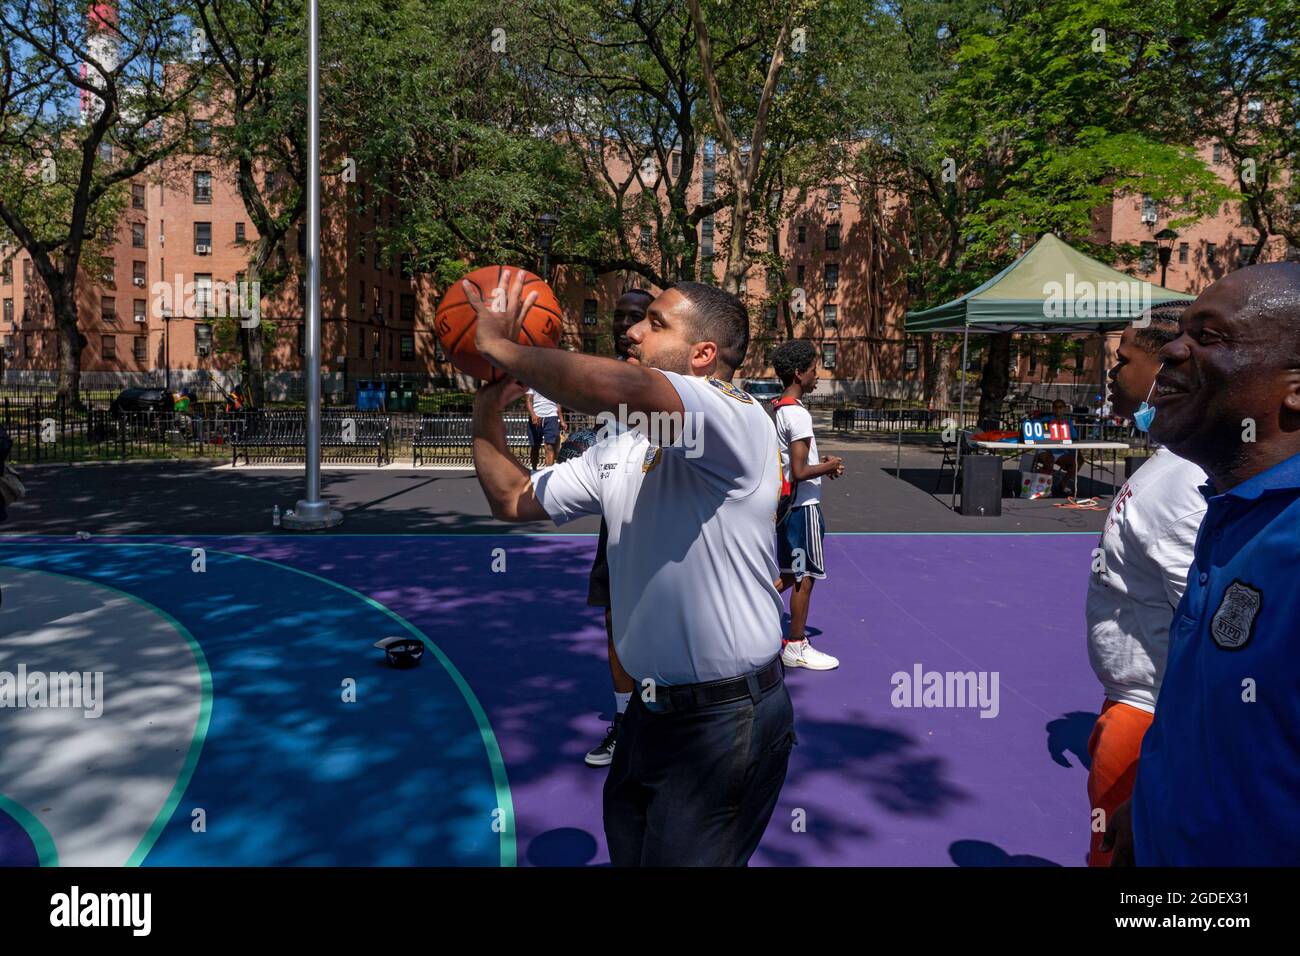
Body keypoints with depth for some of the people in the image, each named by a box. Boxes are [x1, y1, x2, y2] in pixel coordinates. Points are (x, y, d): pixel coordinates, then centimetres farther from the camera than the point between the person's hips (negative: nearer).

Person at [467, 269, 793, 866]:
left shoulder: (738, 419, -19)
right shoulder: (621, 447, 9)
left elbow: (617, 387, -38)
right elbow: (514, 500, 16)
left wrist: (499, 347, -23)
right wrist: (487, 416, 0)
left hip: (725, 720, -8)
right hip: (650, 708, 8)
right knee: (628, 853, 20)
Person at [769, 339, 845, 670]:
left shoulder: (778, 409, 9)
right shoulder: (798, 414, -20)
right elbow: (800, 472, -24)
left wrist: (821, 464, 10)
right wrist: (830, 466, -8)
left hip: (785, 503, 9)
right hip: (803, 504, -9)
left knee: (789, 574, 18)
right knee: (805, 576, 3)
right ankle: (796, 646, 14)